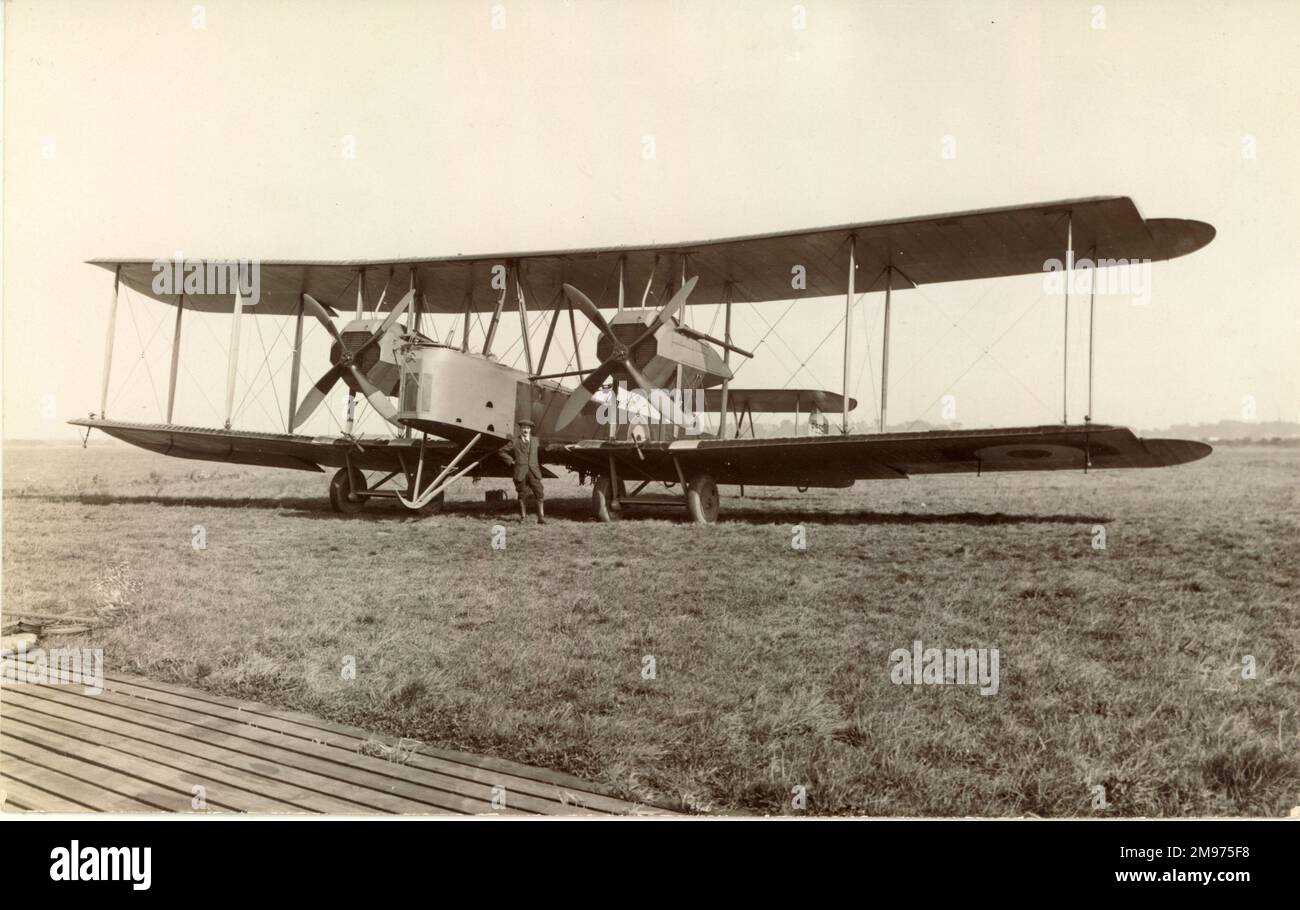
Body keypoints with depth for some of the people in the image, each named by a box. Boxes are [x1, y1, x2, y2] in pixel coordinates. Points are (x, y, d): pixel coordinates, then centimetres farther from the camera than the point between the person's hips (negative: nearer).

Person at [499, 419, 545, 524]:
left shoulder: (536, 440, 12)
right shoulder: (514, 442, 6)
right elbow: (502, 451, 14)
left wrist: (540, 463, 17)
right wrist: (511, 461, 5)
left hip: (534, 471, 1)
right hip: (520, 472, -1)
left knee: (539, 493, -10)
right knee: (522, 495, 3)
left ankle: (541, 517, -8)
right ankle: (523, 516, 16)